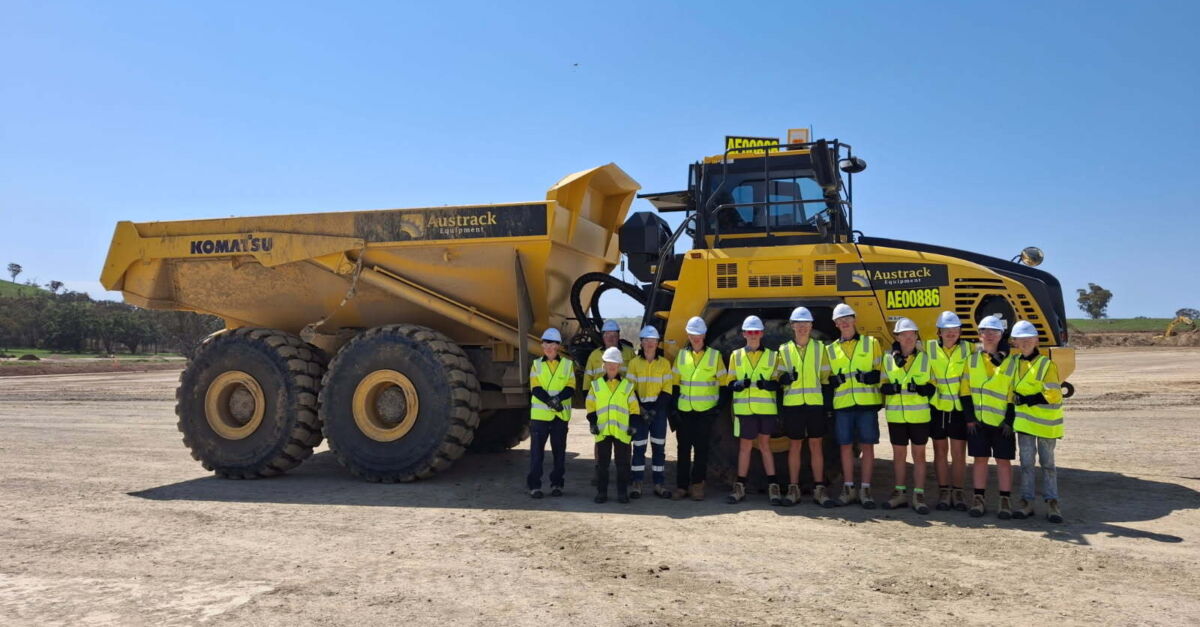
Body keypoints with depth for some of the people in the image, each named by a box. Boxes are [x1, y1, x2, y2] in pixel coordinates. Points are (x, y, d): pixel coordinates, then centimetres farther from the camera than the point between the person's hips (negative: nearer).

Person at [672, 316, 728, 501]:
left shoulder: (715, 355, 1)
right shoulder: (681, 355, 7)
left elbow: (723, 382, 3)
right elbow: (675, 383, 10)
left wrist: (720, 405, -4)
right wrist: (673, 406, 4)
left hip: (706, 410, -2)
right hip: (684, 410, 2)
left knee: (701, 449, 2)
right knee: (683, 449, 6)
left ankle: (697, 485, 12)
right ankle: (681, 486, 13)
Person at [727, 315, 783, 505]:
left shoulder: (771, 355, 6)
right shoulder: (736, 355, 7)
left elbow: (777, 383, 6)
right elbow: (730, 383, 7)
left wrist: (768, 385, -16)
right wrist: (739, 384, -15)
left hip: (766, 409, 0)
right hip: (743, 409, 0)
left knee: (764, 444, 4)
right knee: (745, 446, 5)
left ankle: (773, 487, 12)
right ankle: (740, 488, 13)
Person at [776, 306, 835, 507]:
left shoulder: (820, 347, 6)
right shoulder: (784, 350, 6)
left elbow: (826, 379, 6)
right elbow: (778, 379, 8)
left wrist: (827, 405, 0)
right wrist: (785, 378, -15)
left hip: (815, 404, 0)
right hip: (792, 405, 0)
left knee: (816, 445, 4)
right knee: (794, 446, 5)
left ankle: (819, 489, 10)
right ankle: (793, 488, 12)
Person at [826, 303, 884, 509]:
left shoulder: (871, 343, 8)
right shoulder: (831, 349, 12)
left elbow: (881, 372, 8)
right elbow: (826, 379, 15)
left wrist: (871, 377, -12)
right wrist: (834, 380, -7)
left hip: (867, 403, -2)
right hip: (842, 405, 2)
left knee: (867, 445, 0)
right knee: (846, 446, 4)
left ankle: (865, 489, 8)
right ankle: (848, 488, 14)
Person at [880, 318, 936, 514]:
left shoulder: (925, 358, 2)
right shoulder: (888, 358, 4)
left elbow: (933, 386, 7)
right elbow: (882, 386, 6)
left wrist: (923, 389, -14)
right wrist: (890, 388, -16)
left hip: (919, 415, -1)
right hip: (895, 415, 1)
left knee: (918, 454, 3)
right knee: (898, 454, 9)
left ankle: (918, 495, 9)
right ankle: (900, 493, 20)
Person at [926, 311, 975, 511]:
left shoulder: (968, 348, -1)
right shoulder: (928, 348, 0)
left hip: (960, 407, 0)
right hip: (937, 406, 1)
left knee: (959, 452, 3)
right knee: (940, 451, 7)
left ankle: (958, 492, 14)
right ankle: (943, 492, 16)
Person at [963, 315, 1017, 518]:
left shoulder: (1009, 362, 1)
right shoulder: (972, 359, 4)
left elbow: (1014, 394, 0)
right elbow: (965, 390, 3)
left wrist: (1009, 421, -6)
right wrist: (969, 418, -4)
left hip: (1001, 421, -1)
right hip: (977, 419, 1)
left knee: (1003, 459, 3)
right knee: (980, 458, 6)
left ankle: (1006, 500, 11)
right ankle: (979, 498, 13)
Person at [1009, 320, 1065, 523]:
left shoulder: (1047, 364, -8)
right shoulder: (1014, 362, 6)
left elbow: (1053, 395, -14)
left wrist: (1026, 400, -15)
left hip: (1045, 421, -3)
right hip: (1024, 420, 4)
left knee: (1047, 462, 6)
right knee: (1026, 462, 5)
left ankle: (1051, 502, 13)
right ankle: (1026, 501, 10)